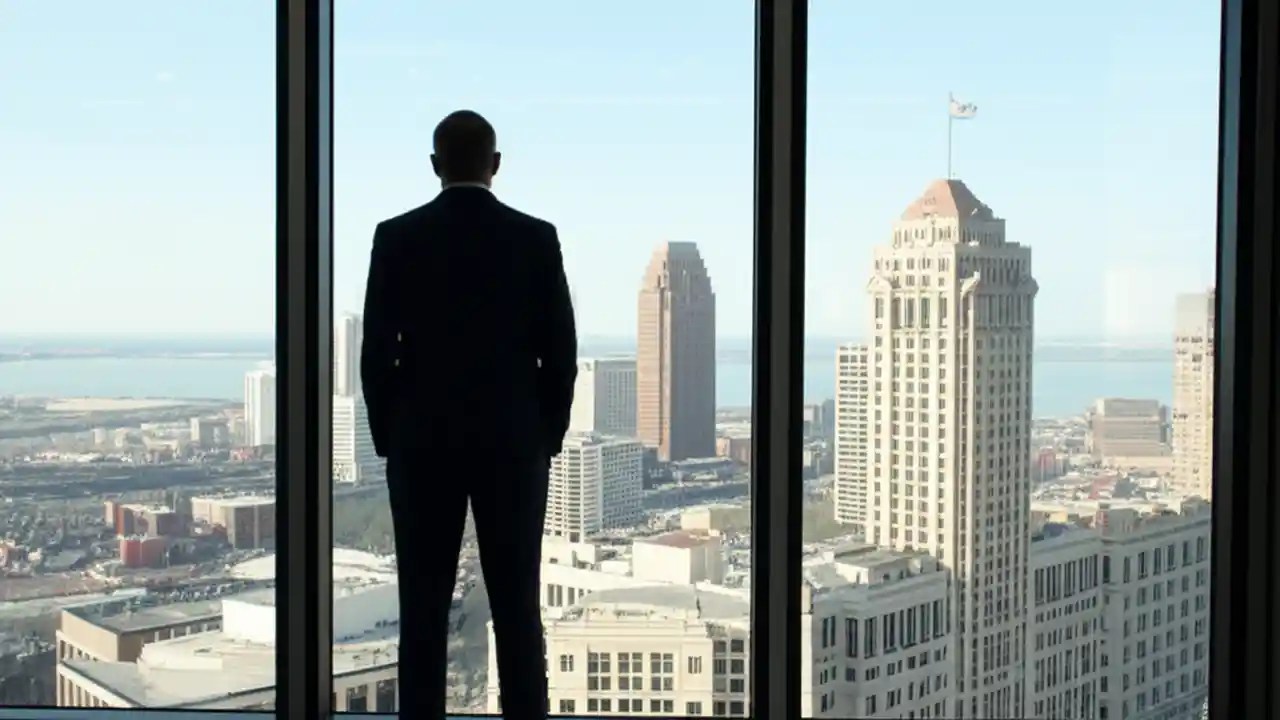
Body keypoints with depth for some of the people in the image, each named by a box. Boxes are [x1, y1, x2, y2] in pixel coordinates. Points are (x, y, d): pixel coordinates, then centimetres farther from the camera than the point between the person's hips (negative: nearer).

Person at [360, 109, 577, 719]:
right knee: (516, 607, 5)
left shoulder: (396, 237, -3)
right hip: (513, 444, 0)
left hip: (422, 444, 0)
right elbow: (561, 352, -3)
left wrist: (388, 439, 8)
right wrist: (548, 437, 9)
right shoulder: (537, 238, -3)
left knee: (423, 610, 5)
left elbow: (375, 352, -3)